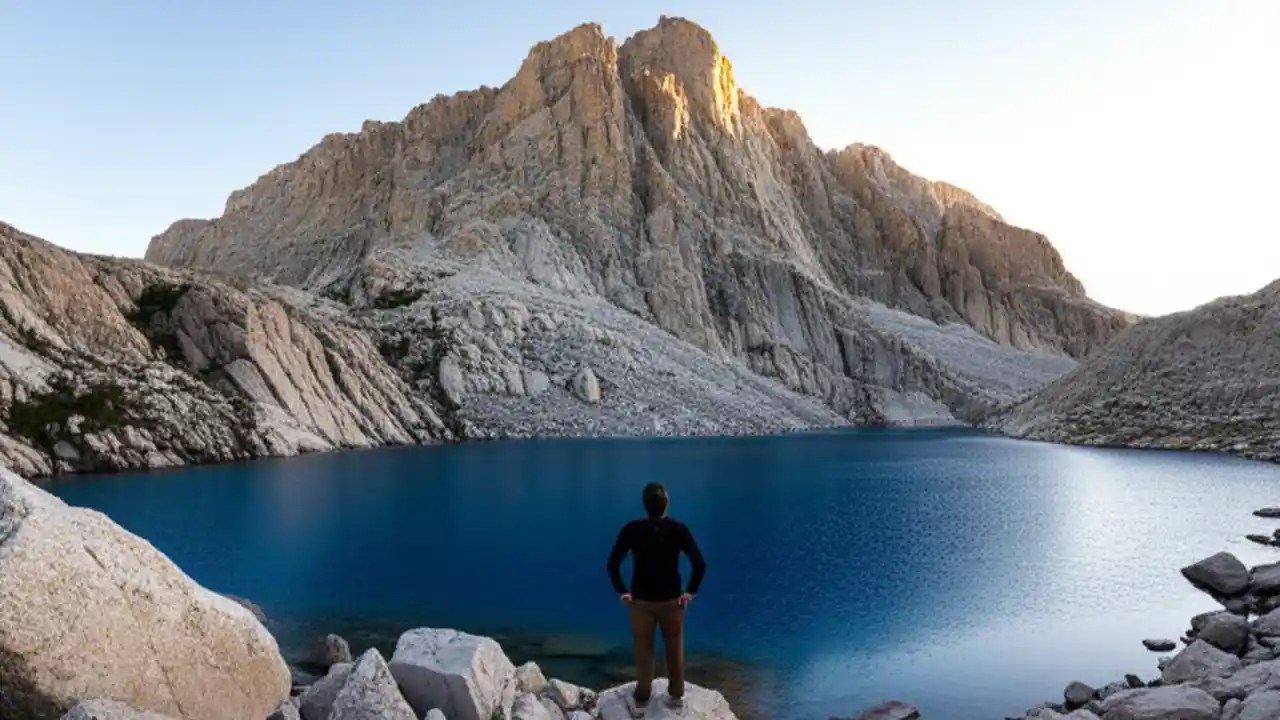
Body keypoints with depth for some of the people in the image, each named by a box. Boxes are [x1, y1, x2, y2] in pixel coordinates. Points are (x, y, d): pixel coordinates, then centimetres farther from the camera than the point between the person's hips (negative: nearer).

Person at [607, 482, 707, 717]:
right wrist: (690, 592, -6)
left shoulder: (631, 529, -13)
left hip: (641, 601, 0)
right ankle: (676, 697, 33)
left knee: (643, 653, 14)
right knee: (675, 650, 19)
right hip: (672, 601, 0)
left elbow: (613, 563, -14)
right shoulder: (678, 529, -14)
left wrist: (622, 592, -4)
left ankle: (640, 702, 26)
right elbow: (700, 564, -17)